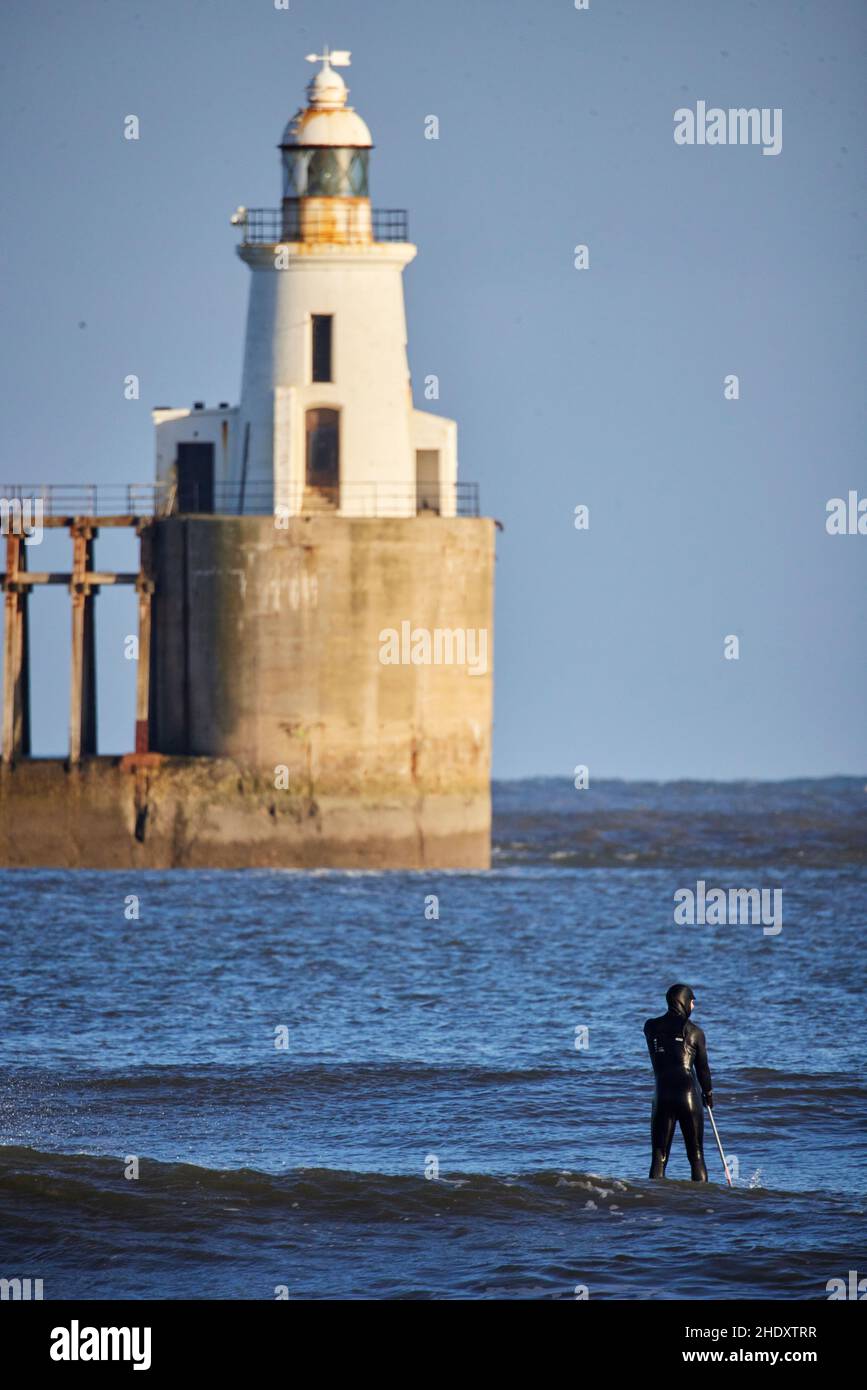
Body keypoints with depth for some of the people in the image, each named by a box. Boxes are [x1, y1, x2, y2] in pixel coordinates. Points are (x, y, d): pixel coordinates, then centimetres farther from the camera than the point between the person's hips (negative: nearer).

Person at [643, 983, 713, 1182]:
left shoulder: (650, 1027, 5)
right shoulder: (694, 1031, 0)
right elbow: (702, 1067, 8)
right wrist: (708, 1093, 24)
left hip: (662, 1096, 1)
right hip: (689, 1095, -1)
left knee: (659, 1157, 3)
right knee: (696, 1156, 7)